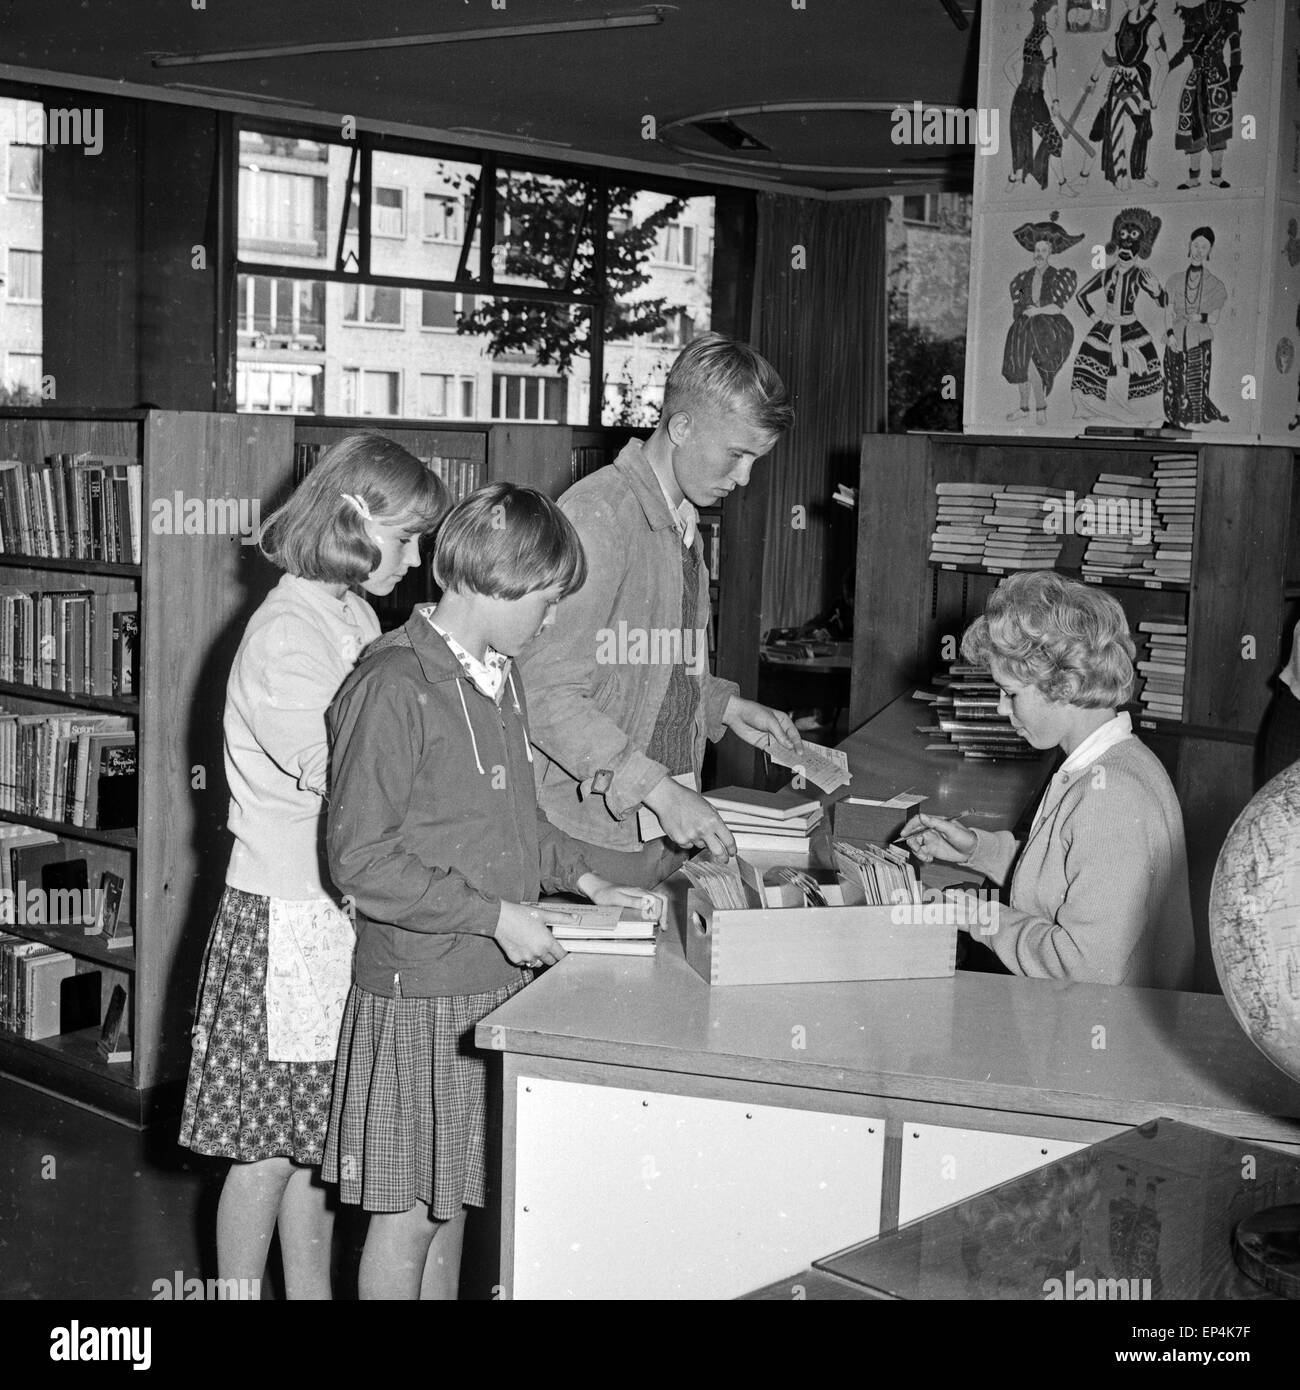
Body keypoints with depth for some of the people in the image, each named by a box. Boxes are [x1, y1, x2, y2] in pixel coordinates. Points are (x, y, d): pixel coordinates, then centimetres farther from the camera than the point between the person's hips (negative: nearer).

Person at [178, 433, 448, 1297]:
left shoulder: (356, 616, 10)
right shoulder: (286, 632, -18)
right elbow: (338, 777, -23)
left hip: (342, 920, 8)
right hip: (289, 924, -8)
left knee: (317, 1141, 17)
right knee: (269, 1150, 4)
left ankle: (312, 1290, 28)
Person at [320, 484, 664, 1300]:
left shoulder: (501, 675, 9)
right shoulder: (394, 685, -19)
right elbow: (361, 858, -20)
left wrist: (586, 880, 8)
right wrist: (494, 914, -19)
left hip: (496, 986, 8)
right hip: (420, 992, -8)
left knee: (454, 1198, 18)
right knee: (406, 1209, 5)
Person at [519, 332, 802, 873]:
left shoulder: (682, 520, 13)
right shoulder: (598, 514, -18)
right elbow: (546, 694, -23)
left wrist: (726, 707, 11)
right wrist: (657, 788, -26)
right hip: (596, 830, -8)